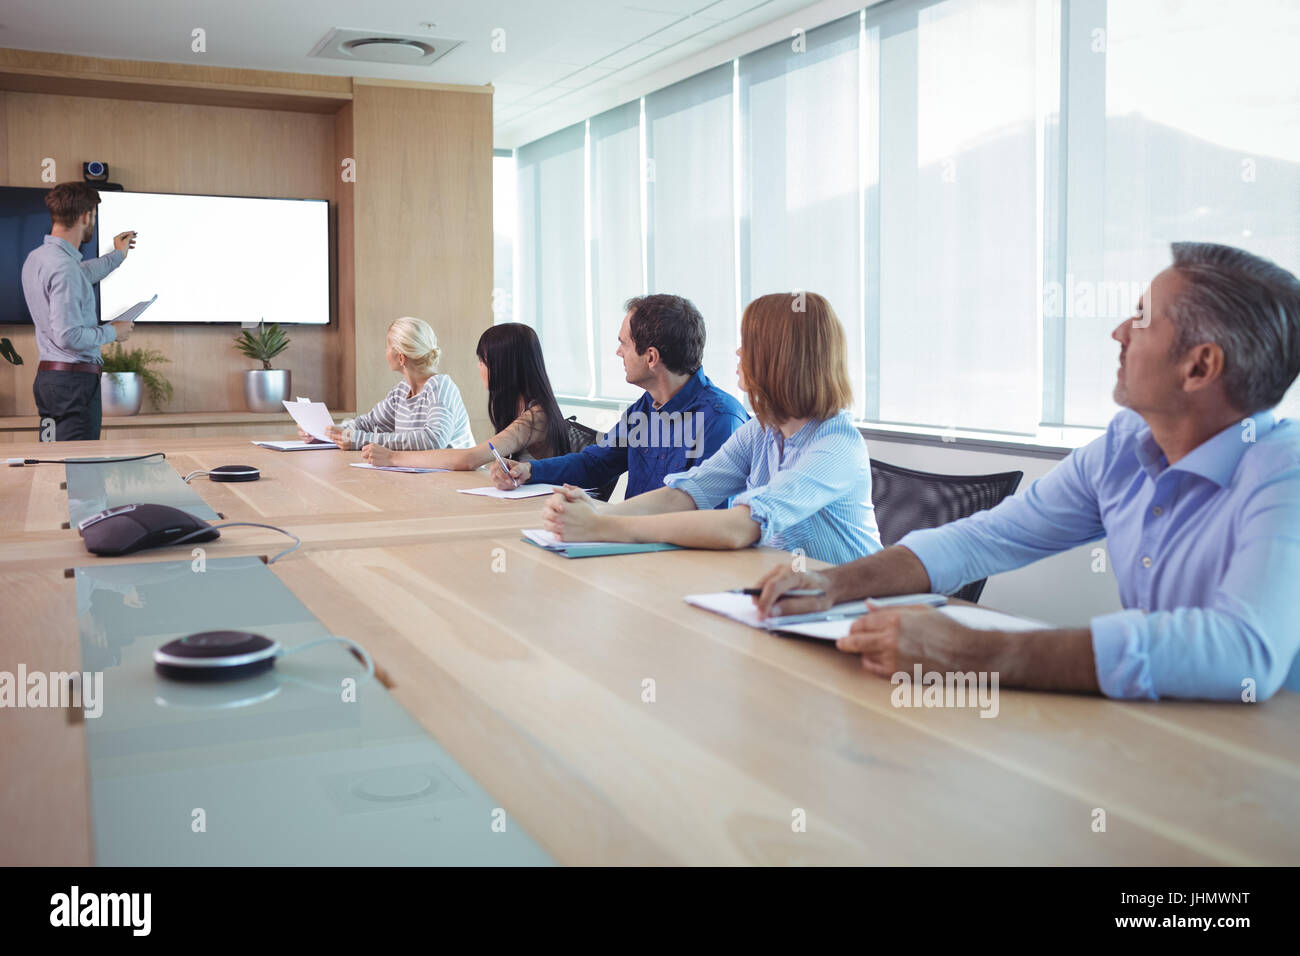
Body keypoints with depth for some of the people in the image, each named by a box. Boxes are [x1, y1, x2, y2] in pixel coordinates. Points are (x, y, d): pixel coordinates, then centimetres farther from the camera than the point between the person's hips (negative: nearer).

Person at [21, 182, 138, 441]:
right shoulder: (64, 267, -19)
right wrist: (112, 332, -8)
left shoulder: (36, 258, 13)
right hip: (74, 380, -10)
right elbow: (69, 336, -24)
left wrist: (117, 255, 48)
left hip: (46, 376, 10)